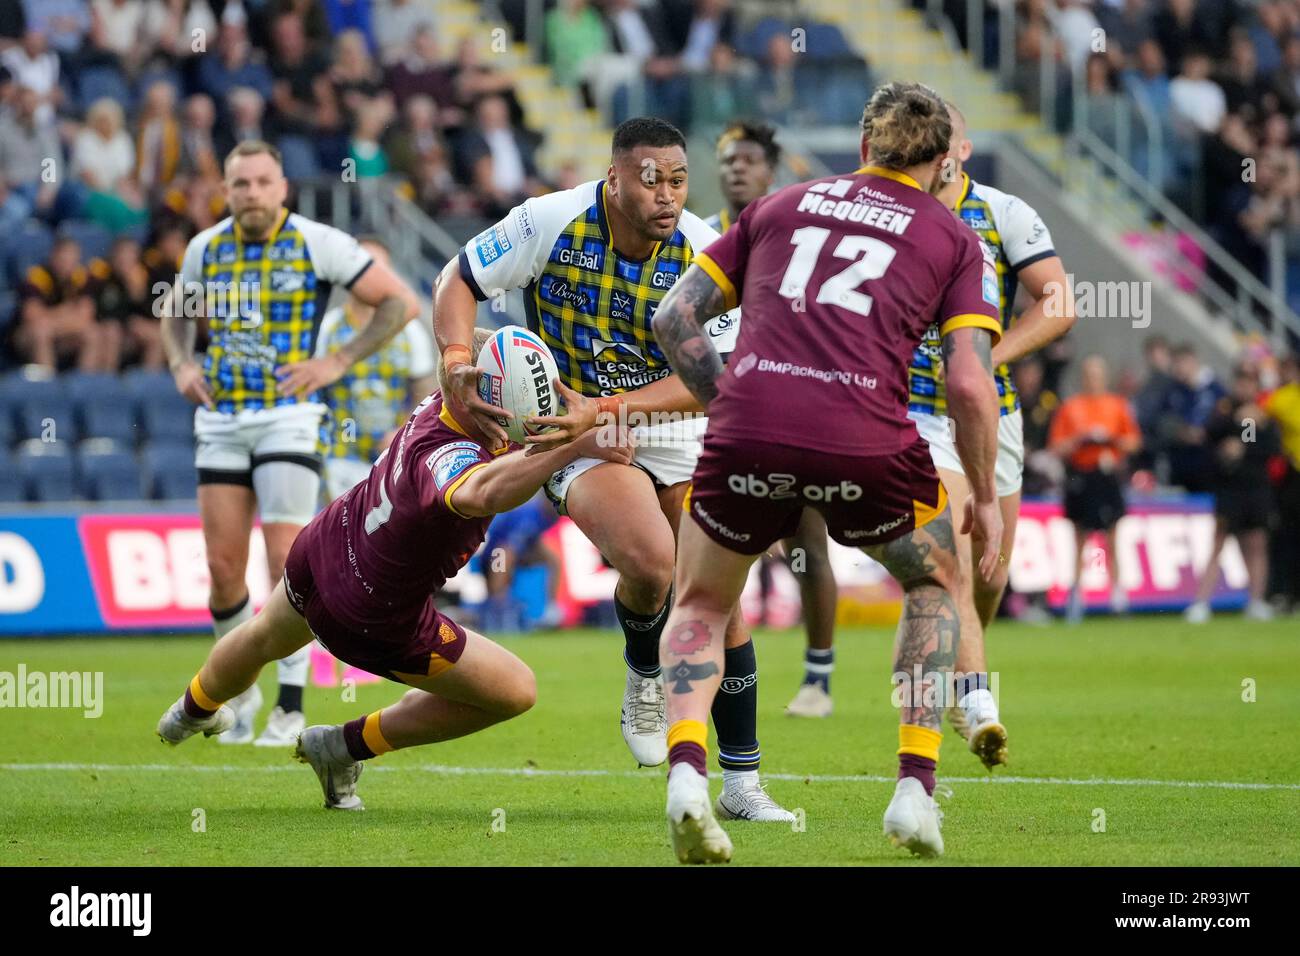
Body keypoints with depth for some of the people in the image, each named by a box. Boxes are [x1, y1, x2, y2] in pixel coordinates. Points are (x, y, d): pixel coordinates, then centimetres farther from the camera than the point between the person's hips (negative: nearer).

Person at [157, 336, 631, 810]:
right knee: (516, 691, 5)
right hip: (375, 624, -8)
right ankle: (349, 746, 17)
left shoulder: (438, 401, -19)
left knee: (266, 638, 38)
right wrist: (578, 442, -69)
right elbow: (479, 493, -70)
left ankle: (194, 710, 71)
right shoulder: (445, 455, -44)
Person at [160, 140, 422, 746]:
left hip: (289, 418, -4)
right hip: (221, 422, 4)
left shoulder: (318, 243, -6)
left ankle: (291, 707, -5)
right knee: (222, 565, 1)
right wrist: (181, 365, 6)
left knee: (285, 558, -11)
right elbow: (175, 312, 26)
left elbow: (402, 302, -3)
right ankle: (239, 691, 21)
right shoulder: (204, 248, 6)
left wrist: (338, 362, -9)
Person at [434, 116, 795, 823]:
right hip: (574, 429, -2)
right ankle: (643, 675, 5)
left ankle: (742, 784, 9)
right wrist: (458, 366, -23)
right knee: (649, 559, -29)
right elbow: (459, 280, -5)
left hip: (677, 430, 2)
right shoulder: (552, 222, -17)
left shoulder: (704, 253, -16)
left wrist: (608, 410, -32)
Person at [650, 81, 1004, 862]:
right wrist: (985, 499, 14)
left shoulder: (781, 206, 23)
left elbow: (674, 319, 17)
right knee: (936, 584, 28)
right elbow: (970, 384, 4)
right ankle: (915, 788, 15)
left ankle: (686, 770, -3)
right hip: (866, 443, -1)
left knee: (701, 608, 24)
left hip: (746, 437, 1)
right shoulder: (954, 240, 16)